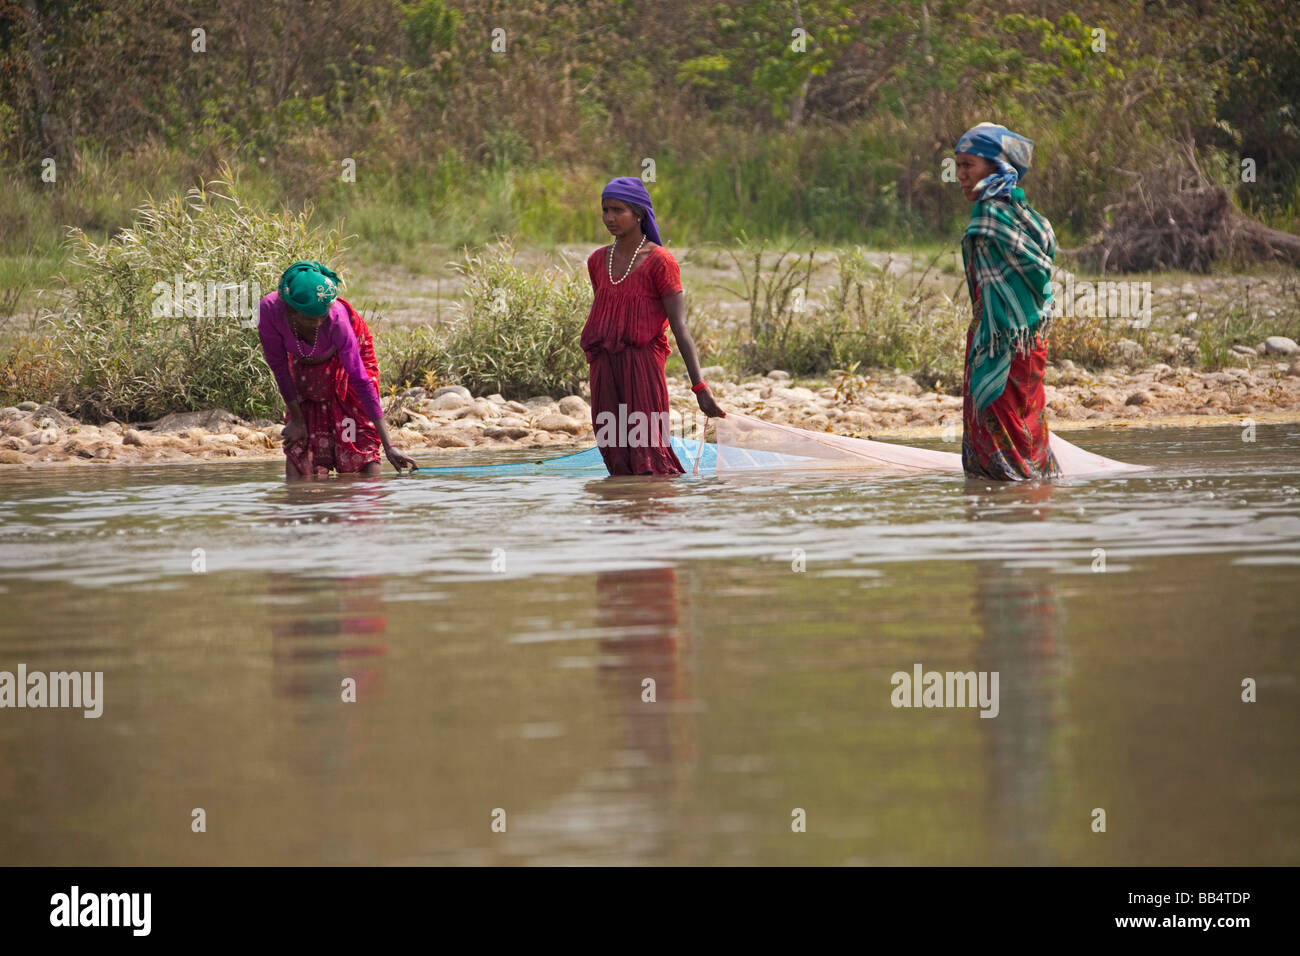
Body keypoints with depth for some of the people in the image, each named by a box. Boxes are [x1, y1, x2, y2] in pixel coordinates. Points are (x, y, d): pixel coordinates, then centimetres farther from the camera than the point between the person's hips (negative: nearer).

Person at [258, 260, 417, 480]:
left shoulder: (336, 319, -42)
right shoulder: (271, 309, -38)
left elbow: (361, 381, -35)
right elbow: (278, 365, -21)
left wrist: (388, 445, -35)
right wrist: (296, 418, -14)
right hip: (303, 363, 2)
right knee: (297, 440, -4)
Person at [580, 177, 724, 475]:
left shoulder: (659, 262, -5)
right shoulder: (598, 261, 13)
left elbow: (680, 327, -9)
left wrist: (700, 387, -14)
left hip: (643, 364, -6)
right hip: (604, 369, 6)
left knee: (650, 463, -12)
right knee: (617, 463, 4)